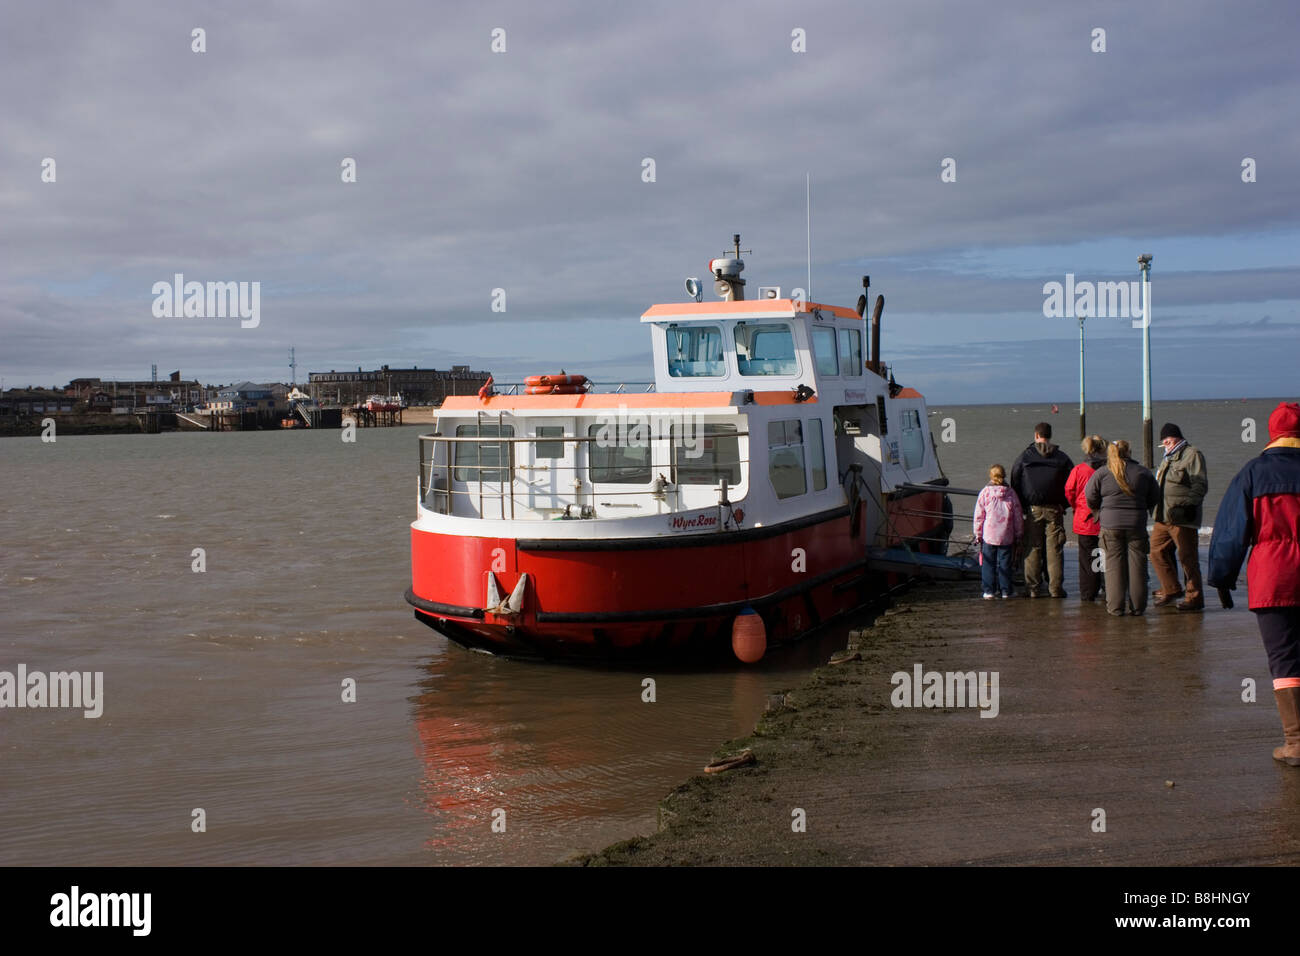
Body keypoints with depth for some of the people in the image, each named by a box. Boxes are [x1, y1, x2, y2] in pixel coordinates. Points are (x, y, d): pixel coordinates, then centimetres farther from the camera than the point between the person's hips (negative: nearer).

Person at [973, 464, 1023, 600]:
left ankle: (989, 591, 4)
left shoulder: (985, 493, -4)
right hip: (1007, 536, 1)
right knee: (1005, 563, 8)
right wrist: (1018, 534, 14)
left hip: (989, 536, -1)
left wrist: (978, 534, 10)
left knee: (988, 564, 6)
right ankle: (1005, 591, 11)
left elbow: (979, 516, 0)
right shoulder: (1011, 493, 0)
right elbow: (1018, 516, 5)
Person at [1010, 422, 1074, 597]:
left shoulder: (1025, 456, 0)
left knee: (1032, 549, 4)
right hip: (1055, 510, 1)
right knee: (1055, 549, 3)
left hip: (1032, 510, -1)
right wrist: (1064, 504, 12)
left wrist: (1022, 506, 10)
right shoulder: (1061, 457, 3)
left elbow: (1014, 482, 2)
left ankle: (1032, 588, 4)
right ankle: (1056, 588, 3)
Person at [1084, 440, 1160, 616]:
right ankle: (1138, 606, 9)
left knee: (1114, 564, 4)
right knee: (1137, 564, 7)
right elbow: (1154, 498, 11)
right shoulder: (1143, 473, 3)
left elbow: (1090, 497, 0)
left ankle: (1115, 606, 2)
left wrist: (1100, 511, 19)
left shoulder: (1101, 474, -3)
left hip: (1111, 524, -1)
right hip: (1137, 525, 1)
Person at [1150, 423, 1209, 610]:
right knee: (1157, 551, 9)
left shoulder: (1192, 455, -5)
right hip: (1163, 517, 9)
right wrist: (1156, 507, 22)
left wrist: (1188, 505, -20)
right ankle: (1171, 589, 22)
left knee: (1187, 557, -4)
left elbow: (1200, 485, -13)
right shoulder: (1168, 459, 23)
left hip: (1182, 518, -9)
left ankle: (1194, 598, 3)